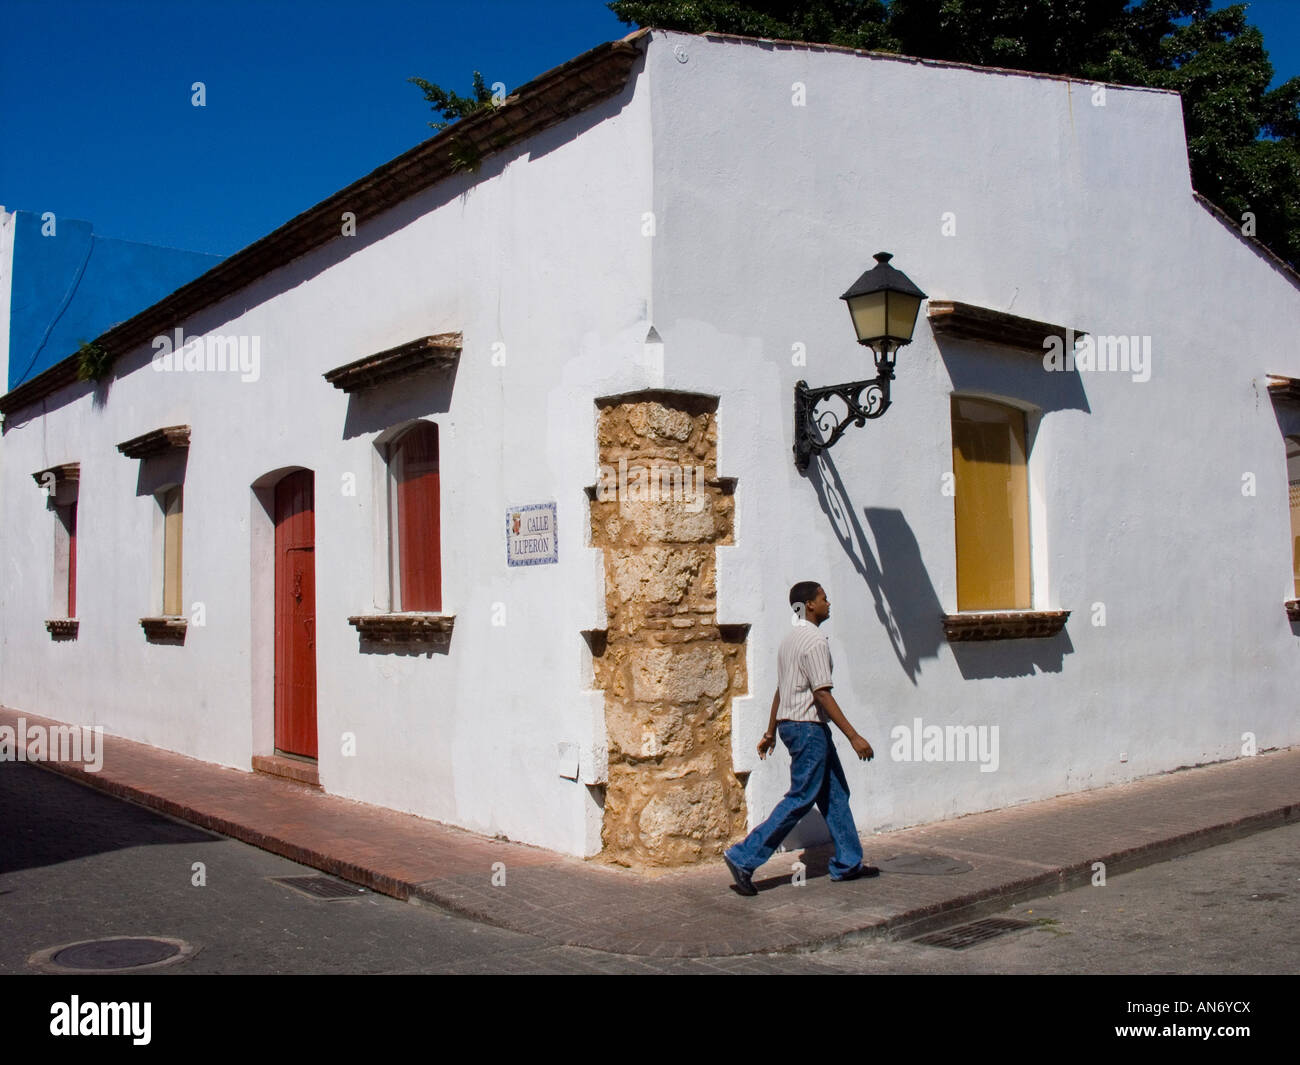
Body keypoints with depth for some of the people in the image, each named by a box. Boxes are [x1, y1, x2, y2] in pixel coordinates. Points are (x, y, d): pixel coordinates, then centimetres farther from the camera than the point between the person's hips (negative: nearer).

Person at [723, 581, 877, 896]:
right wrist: (854, 737, -20)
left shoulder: (791, 639, 14)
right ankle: (743, 858, -5)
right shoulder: (814, 641, -16)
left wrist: (770, 733, 22)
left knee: (834, 793, 14)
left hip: (790, 724, 10)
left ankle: (848, 863, 21)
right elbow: (822, 694, -21)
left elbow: (780, 690, 18)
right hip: (807, 727, -10)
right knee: (801, 799, -6)